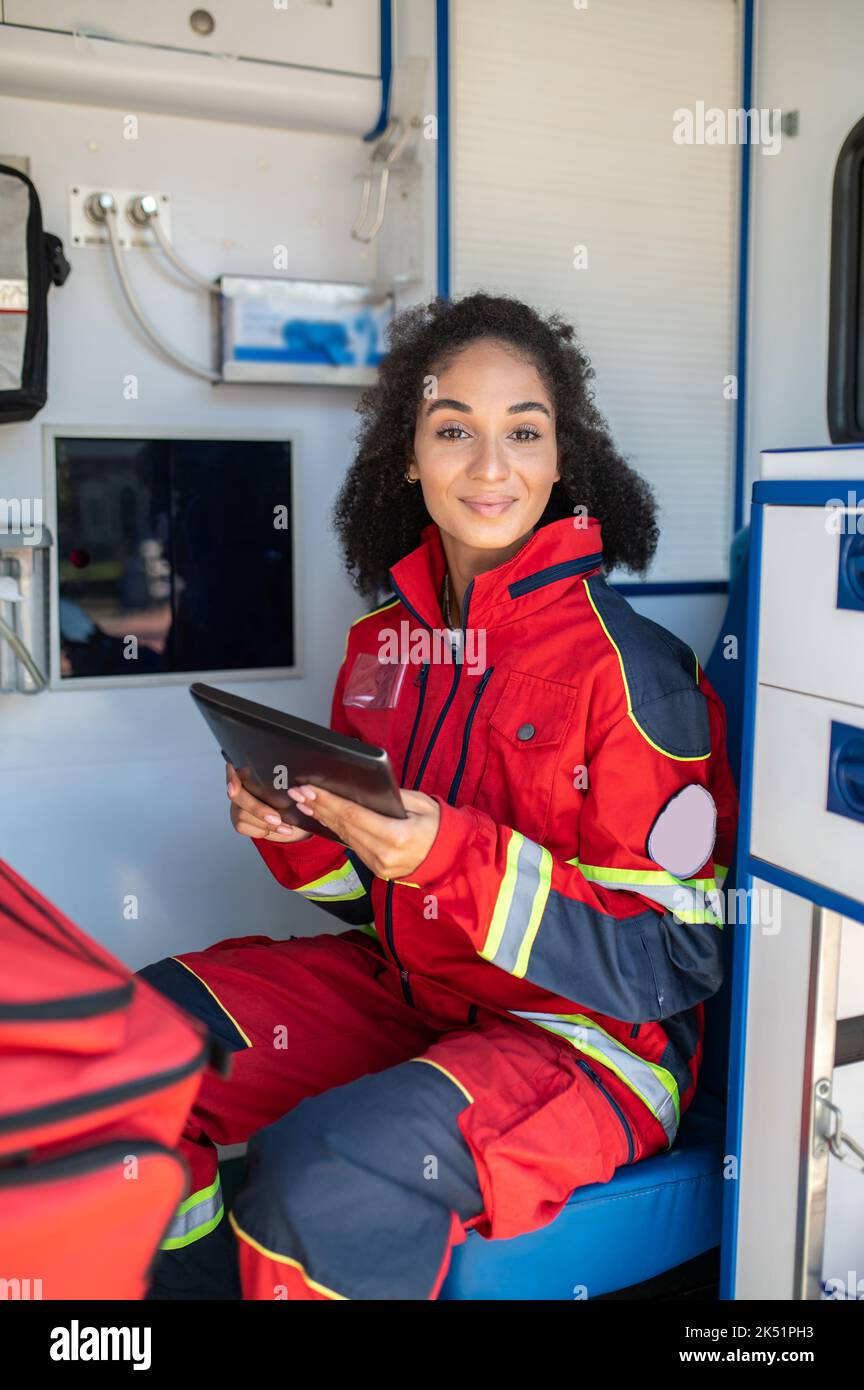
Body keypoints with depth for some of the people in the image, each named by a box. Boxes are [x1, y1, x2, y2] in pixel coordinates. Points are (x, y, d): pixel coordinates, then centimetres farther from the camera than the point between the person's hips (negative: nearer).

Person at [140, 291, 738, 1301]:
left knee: (323, 1170, -30)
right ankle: (195, 1278, 16)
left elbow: (677, 959, -16)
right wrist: (298, 832, -8)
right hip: (400, 990, 7)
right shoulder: (384, 642, 3)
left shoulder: (630, 667, -16)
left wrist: (457, 855, -27)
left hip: (588, 1038, -6)